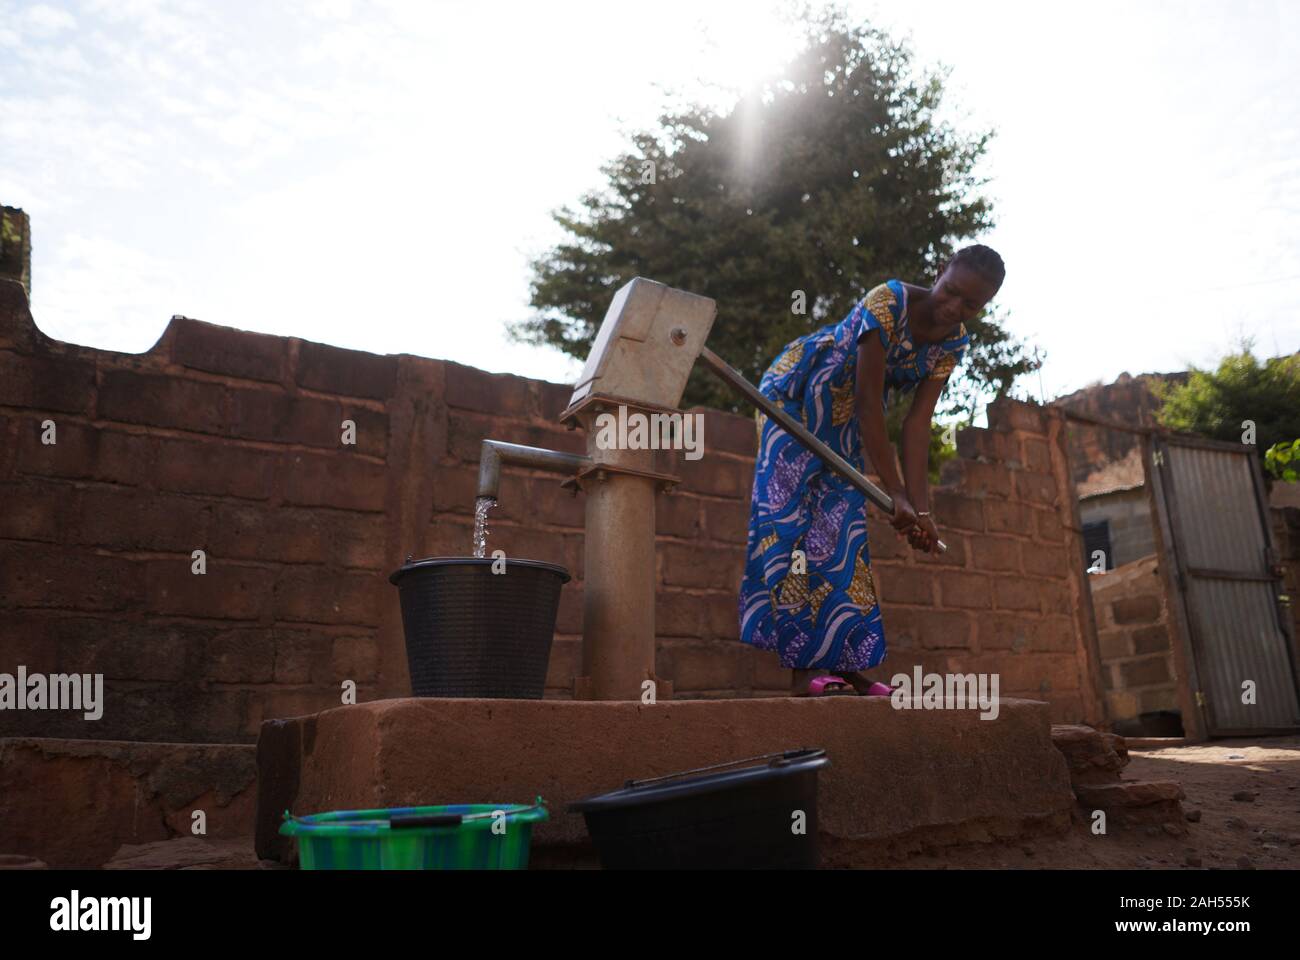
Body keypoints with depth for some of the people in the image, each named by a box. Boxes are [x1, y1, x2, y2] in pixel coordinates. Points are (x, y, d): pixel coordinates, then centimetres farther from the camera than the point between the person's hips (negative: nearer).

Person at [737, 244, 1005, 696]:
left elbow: (918, 422, -13)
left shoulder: (954, 342, -8)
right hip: (795, 393, -6)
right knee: (790, 513, -15)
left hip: (844, 422, 6)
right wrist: (897, 496, -32)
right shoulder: (888, 302, -28)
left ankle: (847, 664, 4)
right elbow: (868, 403, -30)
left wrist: (920, 506, -22)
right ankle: (805, 667, -17)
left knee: (841, 529, 1)